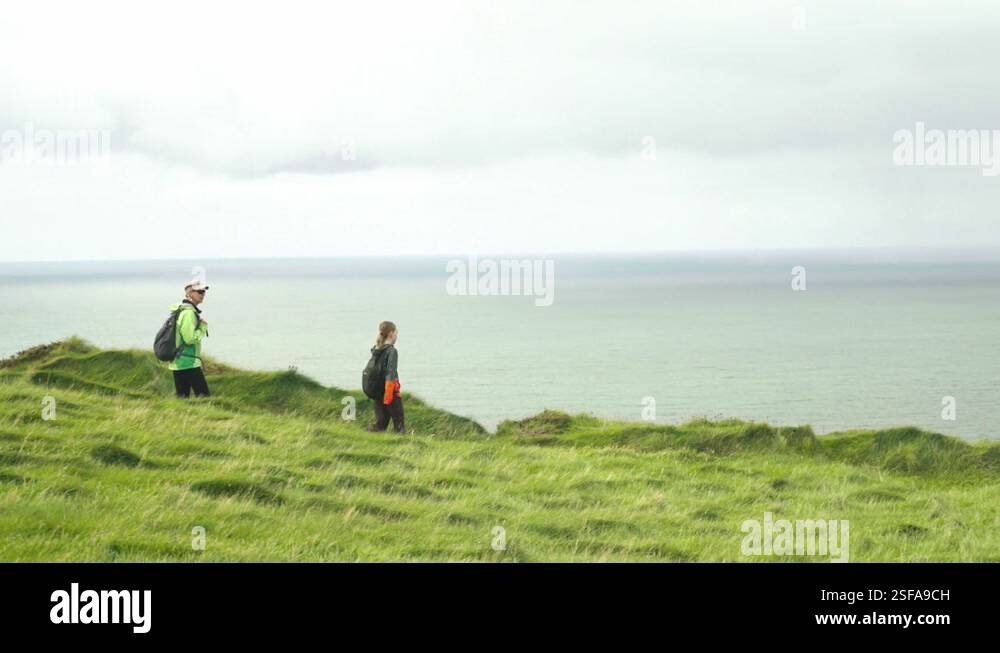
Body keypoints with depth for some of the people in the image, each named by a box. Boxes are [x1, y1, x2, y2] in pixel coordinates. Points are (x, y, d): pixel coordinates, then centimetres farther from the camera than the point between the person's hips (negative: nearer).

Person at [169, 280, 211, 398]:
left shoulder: (181, 310, 15)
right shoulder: (189, 312, -16)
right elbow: (190, 338, -21)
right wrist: (203, 327, -9)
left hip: (178, 362, 10)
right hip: (189, 363, -10)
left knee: (182, 396, 9)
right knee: (203, 394, -10)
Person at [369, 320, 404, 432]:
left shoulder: (376, 350, 8)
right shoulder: (392, 351, -13)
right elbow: (390, 375, -17)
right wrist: (388, 396, -20)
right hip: (390, 391, -7)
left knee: (380, 422, 9)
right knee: (398, 422, 3)